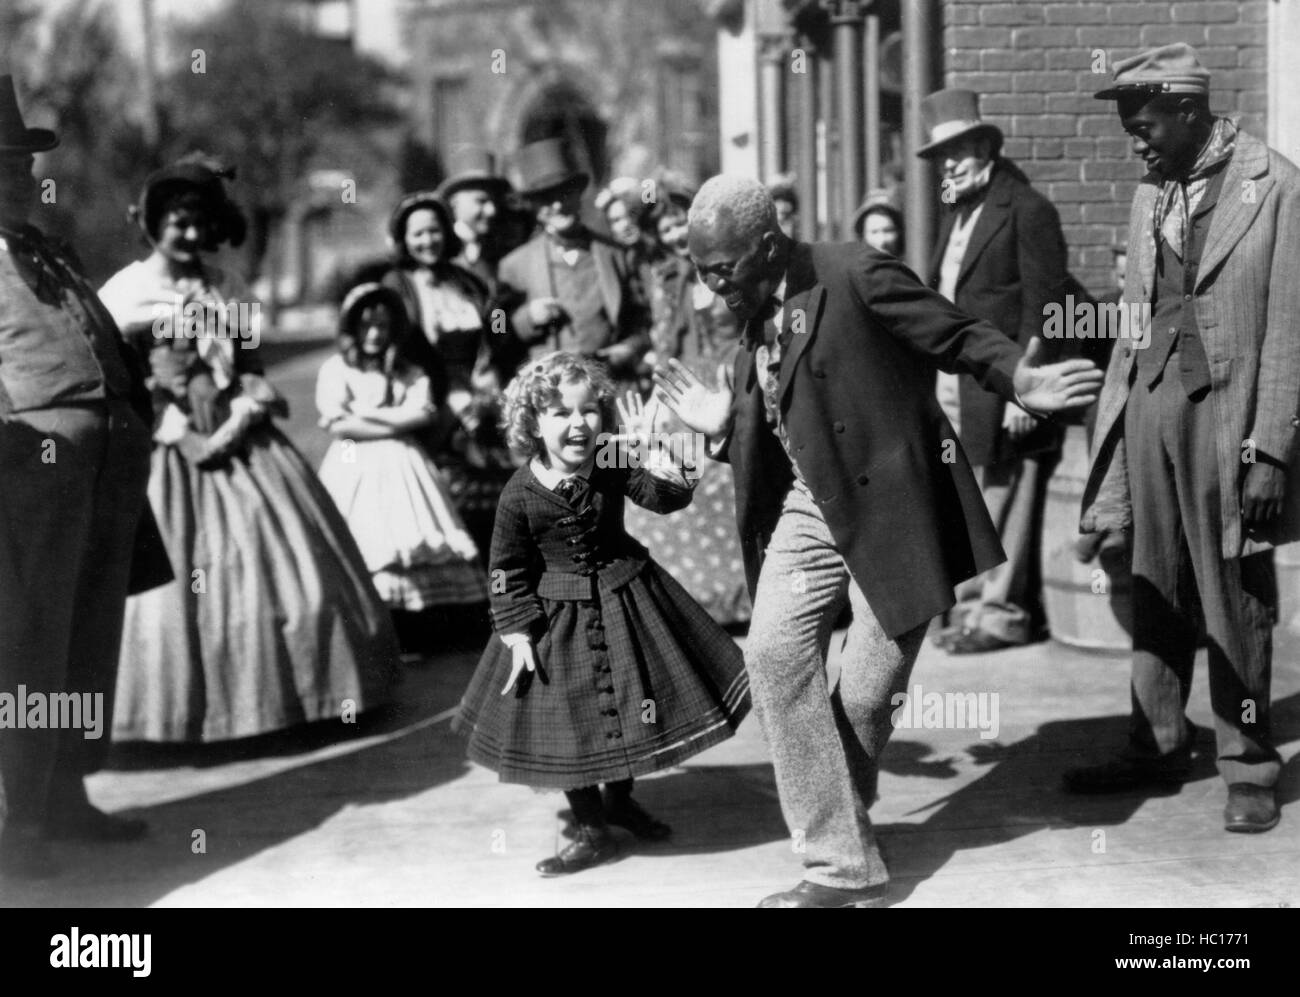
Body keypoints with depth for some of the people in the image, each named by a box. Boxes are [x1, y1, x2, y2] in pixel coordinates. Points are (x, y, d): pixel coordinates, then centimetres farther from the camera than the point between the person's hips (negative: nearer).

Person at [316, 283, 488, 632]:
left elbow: (421, 413, -3)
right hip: (354, 468, -3)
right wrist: (395, 421, -6)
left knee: (406, 544, -7)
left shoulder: (410, 374, 15)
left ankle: (397, 639, 0)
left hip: (402, 468, 3)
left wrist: (364, 416, -7)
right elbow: (337, 424, -7)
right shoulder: (335, 369, 7)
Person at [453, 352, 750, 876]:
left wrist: (649, 449, -32)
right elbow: (507, 574, -9)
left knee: (630, 703, 14)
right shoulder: (519, 496, -16)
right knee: (566, 720, 1)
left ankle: (620, 799, 39)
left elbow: (672, 497, -19)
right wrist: (517, 635, -12)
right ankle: (593, 830, 16)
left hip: (624, 597, 3)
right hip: (556, 615, -2)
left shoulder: (614, 467, -11)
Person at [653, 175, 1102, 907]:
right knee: (776, 652, -10)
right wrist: (721, 421, 0)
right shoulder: (758, 316, 10)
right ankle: (843, 864, -1)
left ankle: (841, 813, 29)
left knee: (867, 694, -2)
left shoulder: (855, 275, -12)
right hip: (807, 506, 6)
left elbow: (958, 336, -13)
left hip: (888, 507, -6)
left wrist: (1018, 378, -30)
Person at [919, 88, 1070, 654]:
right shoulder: (955, 213, 17)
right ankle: (971, 601, 22)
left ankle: (1002, 612, 6)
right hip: (954, 382, 8)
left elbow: (1042, 305, -13)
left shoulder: (1028, 210, -9)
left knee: (1002, 500, -2)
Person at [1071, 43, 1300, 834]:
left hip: (1229, 411, -5)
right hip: (1152, 405, 5)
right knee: (1157, 594, 9)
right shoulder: (1150, 196, 11)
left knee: (1236, 602, 2)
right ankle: (1159, 747, 18)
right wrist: (1113, 429, 9)